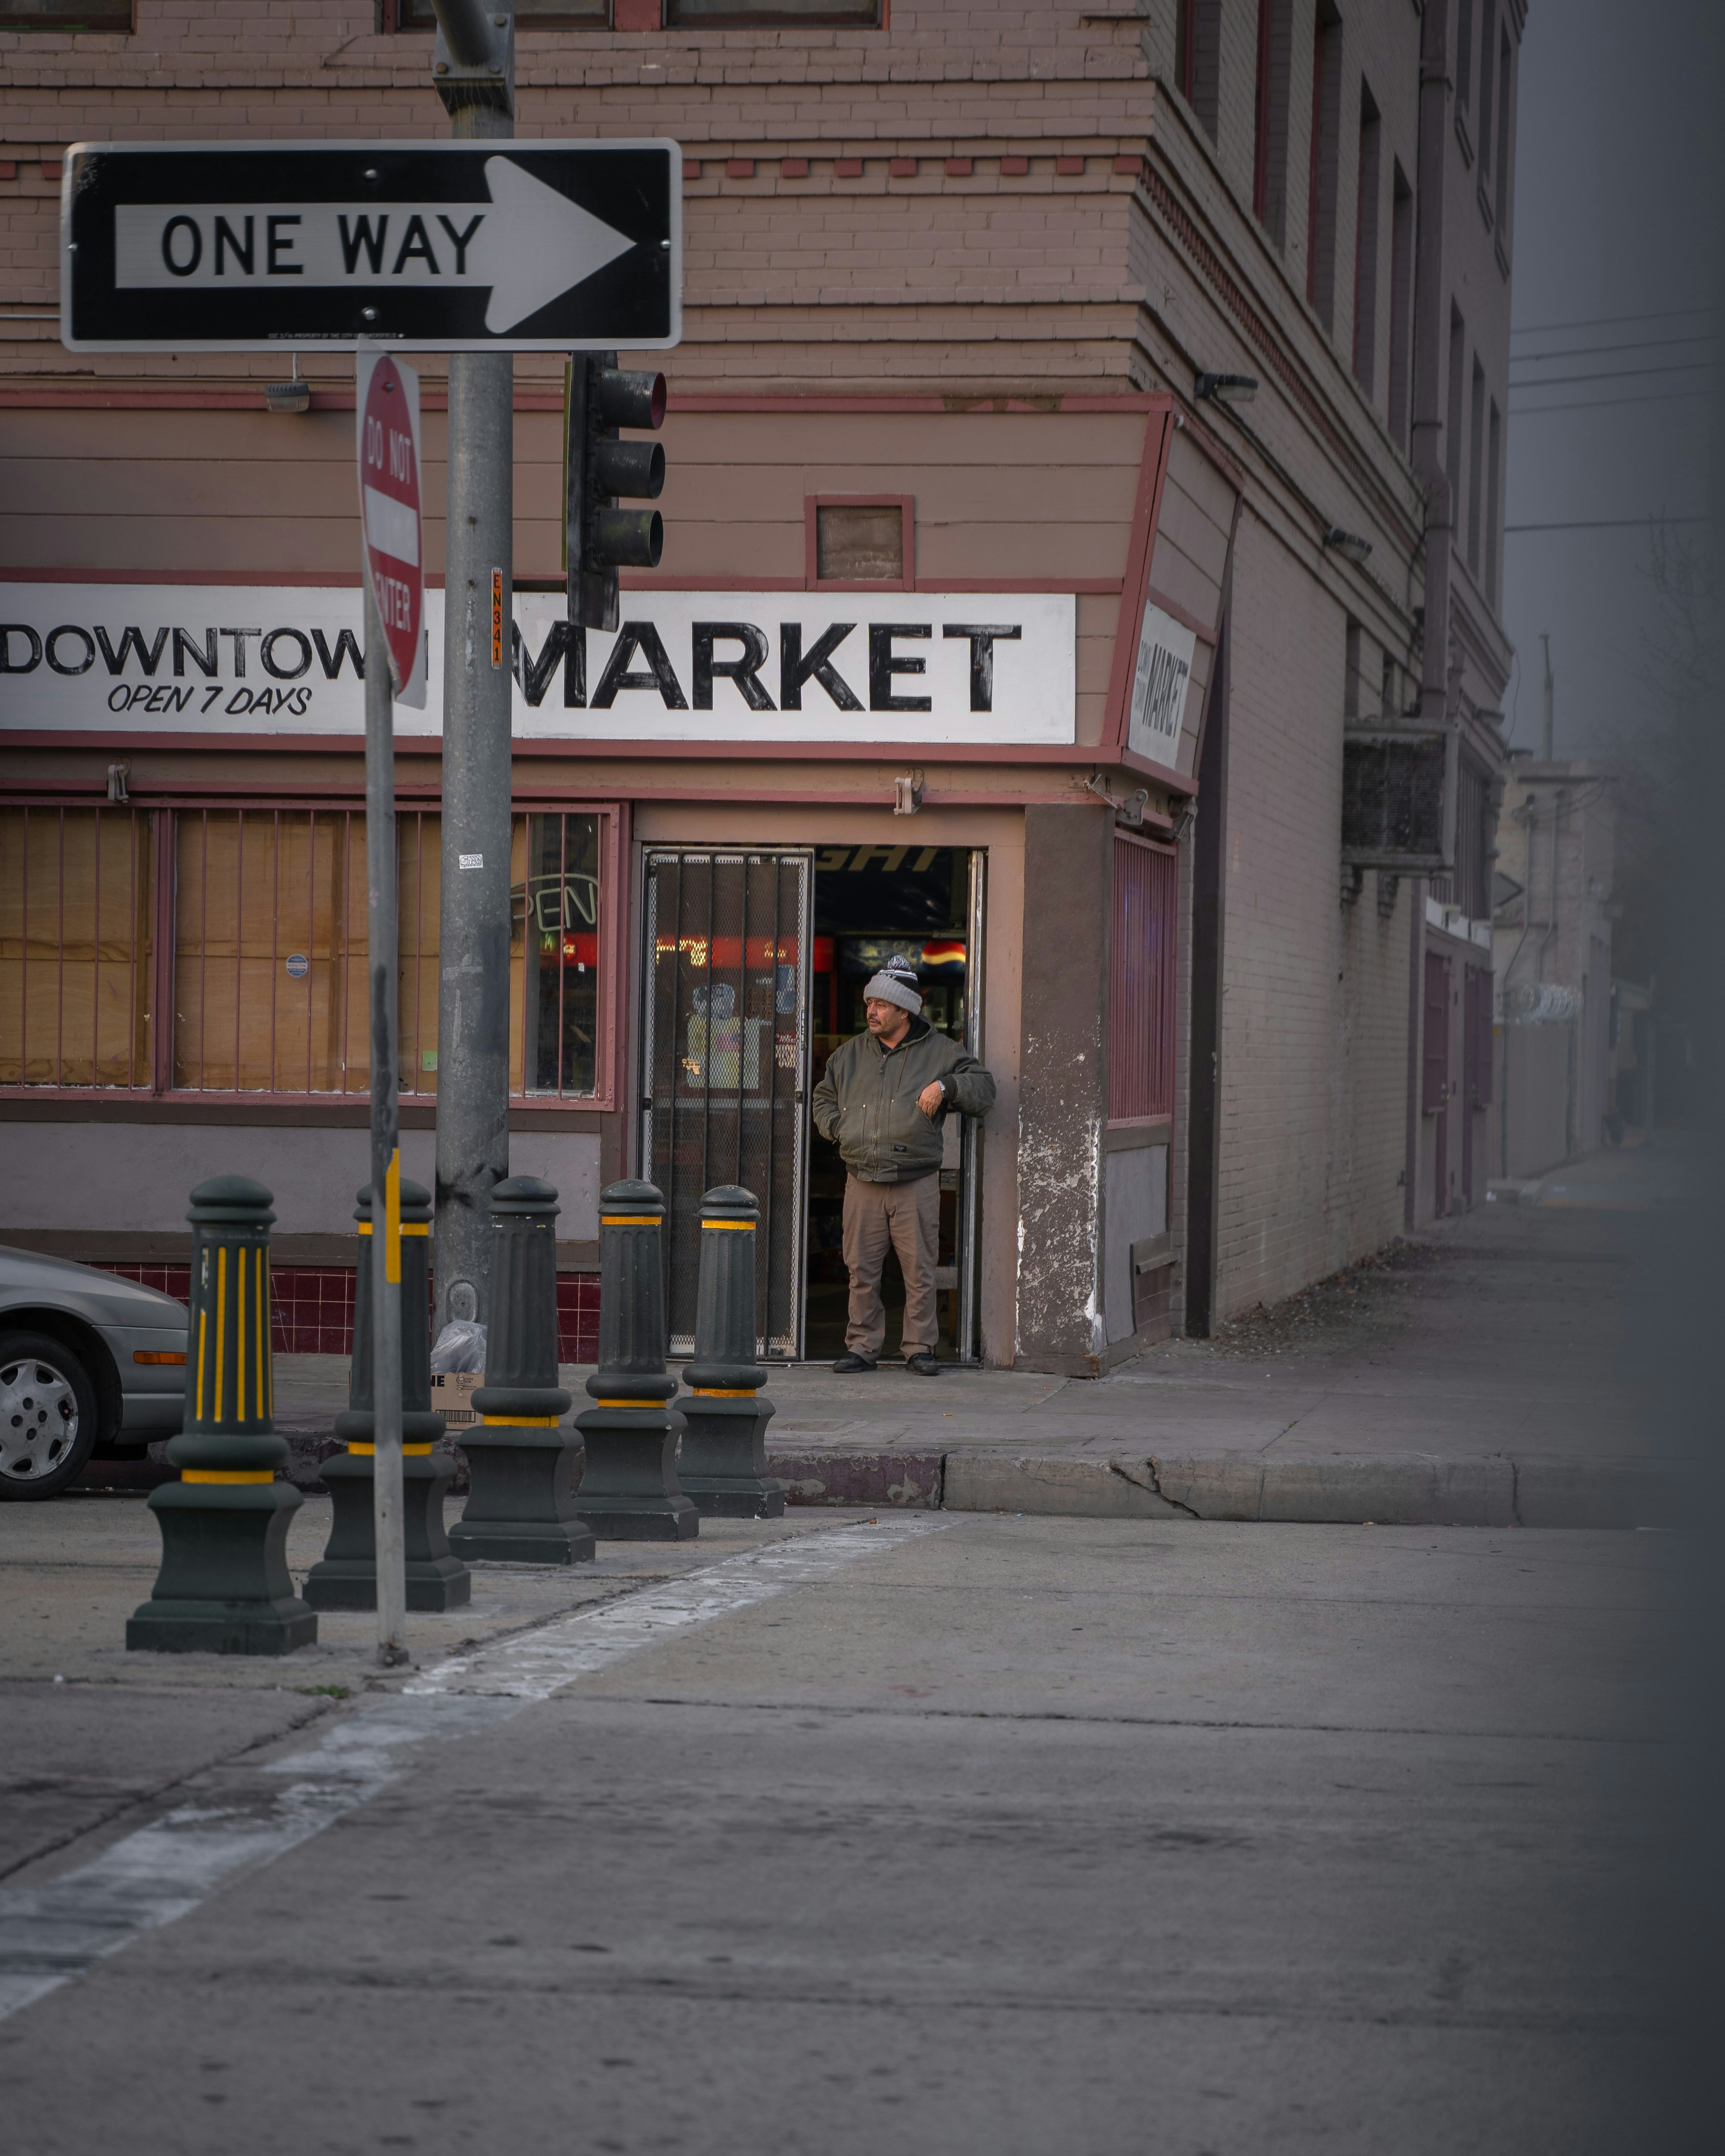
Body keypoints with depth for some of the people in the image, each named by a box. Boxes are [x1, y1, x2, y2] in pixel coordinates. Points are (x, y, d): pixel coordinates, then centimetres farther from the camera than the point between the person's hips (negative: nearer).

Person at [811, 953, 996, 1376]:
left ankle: (919, 1348, 8)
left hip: (916, 1182, -3)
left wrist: (945, 1085, -15)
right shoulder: (851, 1054, 14)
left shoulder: (939, 1052, 4)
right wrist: (838, 1128, 9)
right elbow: (824, 1097, 27)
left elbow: (984, 1090, 1)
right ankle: (863, 1346, 12)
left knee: (919, 1271, -1)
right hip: (862, 1182, 3)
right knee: (861, 1270, 3)